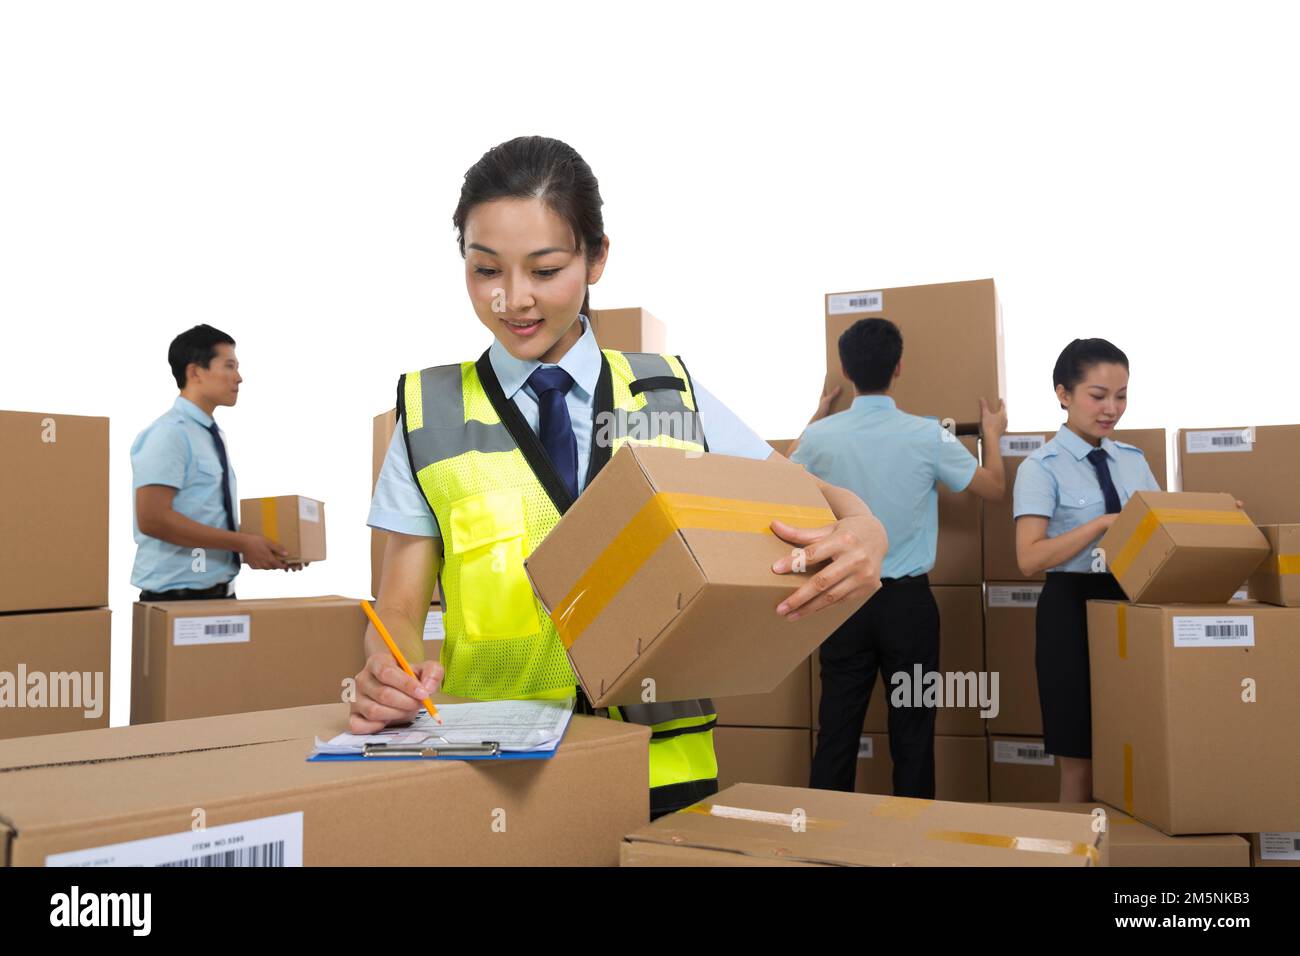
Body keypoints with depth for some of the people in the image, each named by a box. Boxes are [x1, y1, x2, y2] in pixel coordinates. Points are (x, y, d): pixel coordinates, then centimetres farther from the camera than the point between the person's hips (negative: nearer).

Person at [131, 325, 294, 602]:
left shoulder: (213, 434, 12)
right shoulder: (169, 433, -14)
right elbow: (152, 518, -22)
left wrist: (257, 543, 3)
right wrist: (242, 543, -19)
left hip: (219, 590, 8)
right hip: (177, 595, -8)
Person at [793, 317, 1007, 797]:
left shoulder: (822, 436, -5)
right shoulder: (925, 435, -9)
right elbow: (993, 488, 6)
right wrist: (992, 434, 24)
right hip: (906, 600, -1)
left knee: (837, 730, 7)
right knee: (912, 731, 6)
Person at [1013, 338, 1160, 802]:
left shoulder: (1134, 461, 11)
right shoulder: (1042, 467, -8)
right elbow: (1030, 559, -17)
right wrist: (1103, 523, -23)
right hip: (1073, 607, -5)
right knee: (1080, 758, 4)